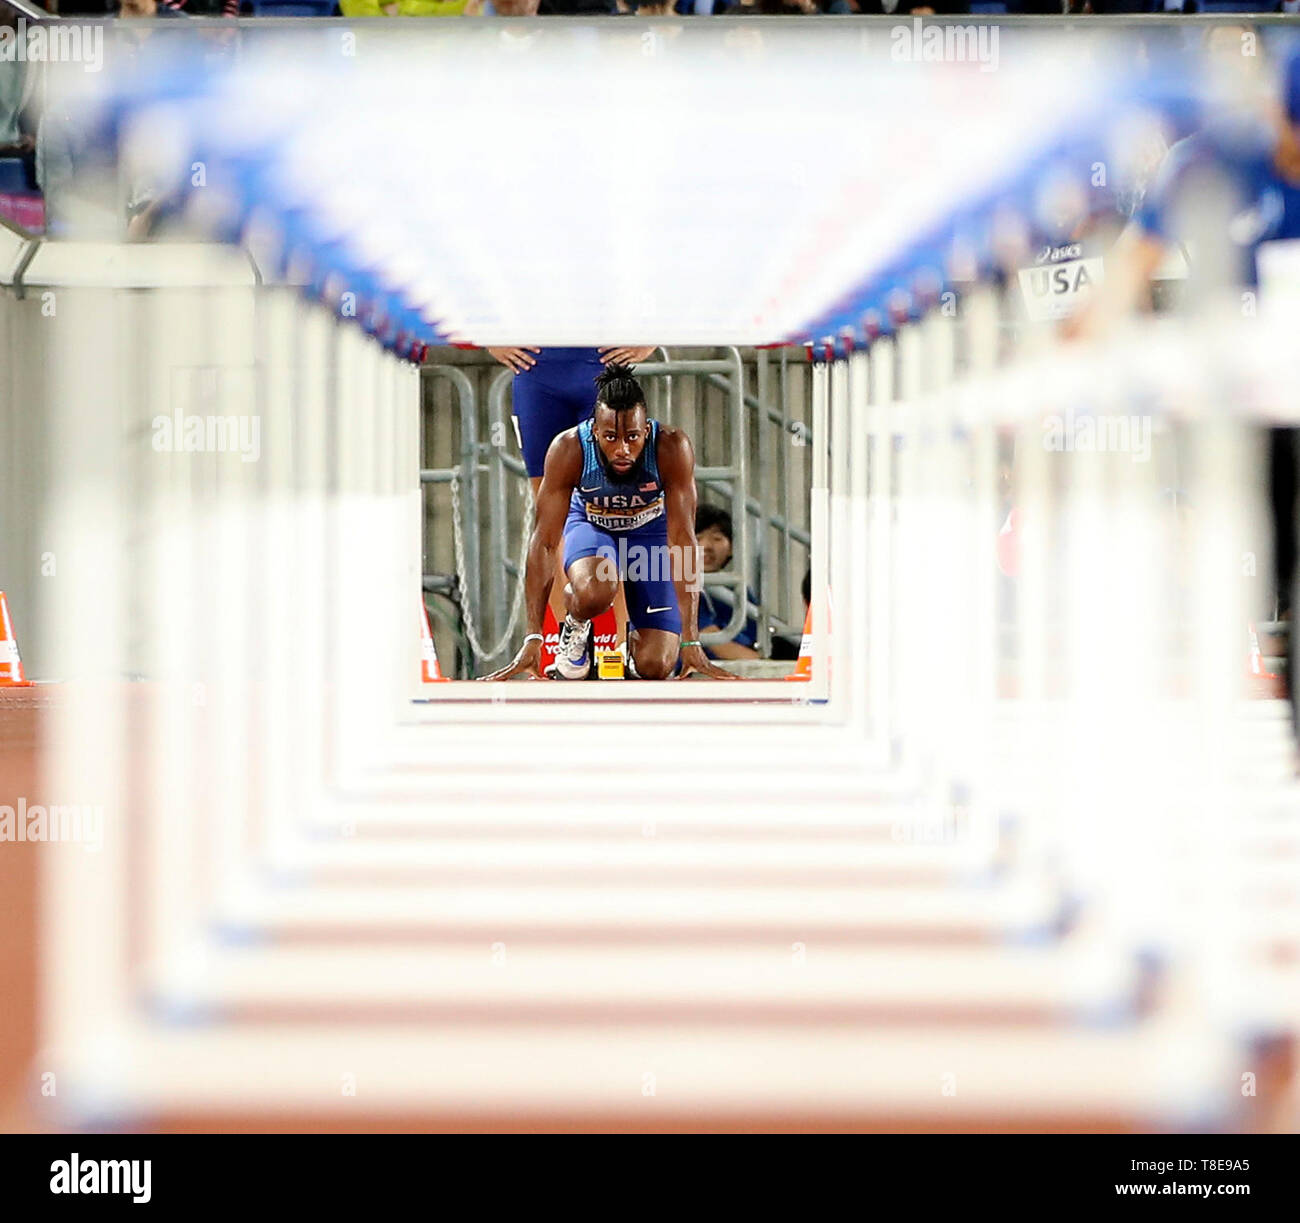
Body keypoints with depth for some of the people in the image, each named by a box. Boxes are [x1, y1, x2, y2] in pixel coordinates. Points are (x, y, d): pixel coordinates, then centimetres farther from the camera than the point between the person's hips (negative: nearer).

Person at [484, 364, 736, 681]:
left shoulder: (672, 448, -33)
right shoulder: (568, 449, -32)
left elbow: (683, 538, -31)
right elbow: (544, 542, -27)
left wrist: (691, 643, -35)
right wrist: (533, 640, -31)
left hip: (651, 529, 1)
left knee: (656, 667, -11)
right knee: (594, 593, -37)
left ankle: (636, 637, 26)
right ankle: (574, 629, 0)